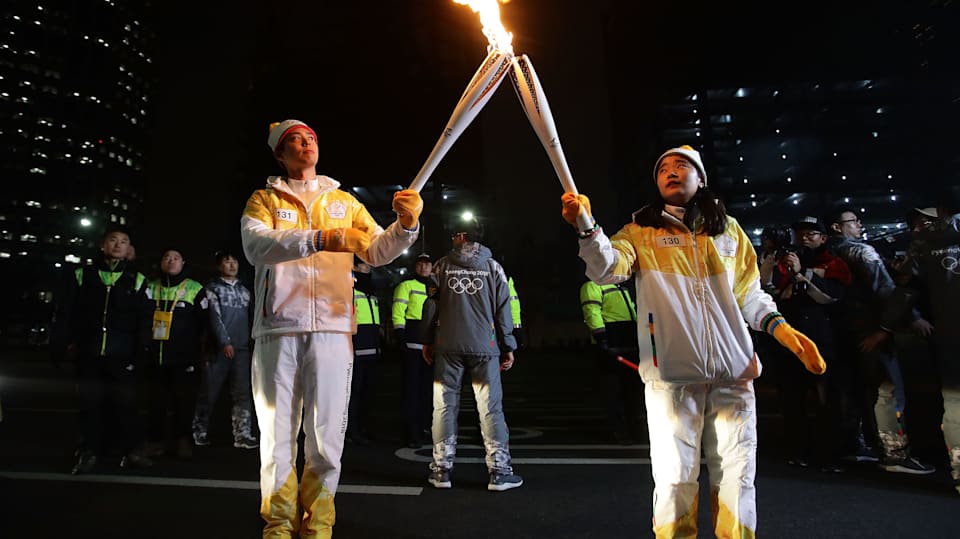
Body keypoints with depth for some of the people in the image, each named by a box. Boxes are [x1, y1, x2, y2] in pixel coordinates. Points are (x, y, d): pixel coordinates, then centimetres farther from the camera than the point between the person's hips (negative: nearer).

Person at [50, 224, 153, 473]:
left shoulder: (137, 280, 6)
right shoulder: (81, 275, 8)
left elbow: (144, 320, 5)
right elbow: (64, 313, 8)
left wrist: (141, 353, -1)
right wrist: (61, 346, 1)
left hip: (122, 356, -1)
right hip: (88, 354, 1)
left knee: (126, 404, 0)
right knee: (91, 404, 7)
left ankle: (132, 451, 9)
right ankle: (89, 453, 18)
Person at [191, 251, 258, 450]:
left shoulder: (244, 290, 18)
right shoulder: (213, 288, 7)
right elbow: (214, 316, -4)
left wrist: (252, 341, 7)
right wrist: (225, 342, -13)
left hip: (242, 347, 3)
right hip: (219, 347, -3)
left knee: (243, 392, -4)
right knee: (210, 391, 2)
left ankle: (243, 435, -4)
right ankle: (199, 433, 16)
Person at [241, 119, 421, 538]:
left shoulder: (344, 201, 16)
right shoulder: (264, 200, 10)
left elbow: (378, 252, 6)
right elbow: (256, 245, -12)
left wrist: (406, 225, -16)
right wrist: (320, 239, -27)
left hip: (332, 329, 1)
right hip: (277, 330, -1)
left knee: (327, 432, 4)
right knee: (277, 431, 6)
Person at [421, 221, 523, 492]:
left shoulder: (442, 265, 5)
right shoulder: (493, 266, 5)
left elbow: (430, 304, 4)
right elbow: (503, 308, 3)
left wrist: (427, 341, 12)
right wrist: (508, 346, 7)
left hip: (447, 346, 1)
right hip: (485, 347, 0)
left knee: (445, 405, 7)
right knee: (491, 407, 2)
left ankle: (442, 469, 11)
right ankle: (499, 471, 4)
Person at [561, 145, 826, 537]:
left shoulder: (728, 229, 14)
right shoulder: (641, 232, 5)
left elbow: (749, 293, 18)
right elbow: (607, 269, -14)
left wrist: (781, 328, 2)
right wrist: (587, 228, -31)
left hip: (733, 372, 3)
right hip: (672, 374, -2)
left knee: (737, 479, 9)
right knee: (676, 479, 2)